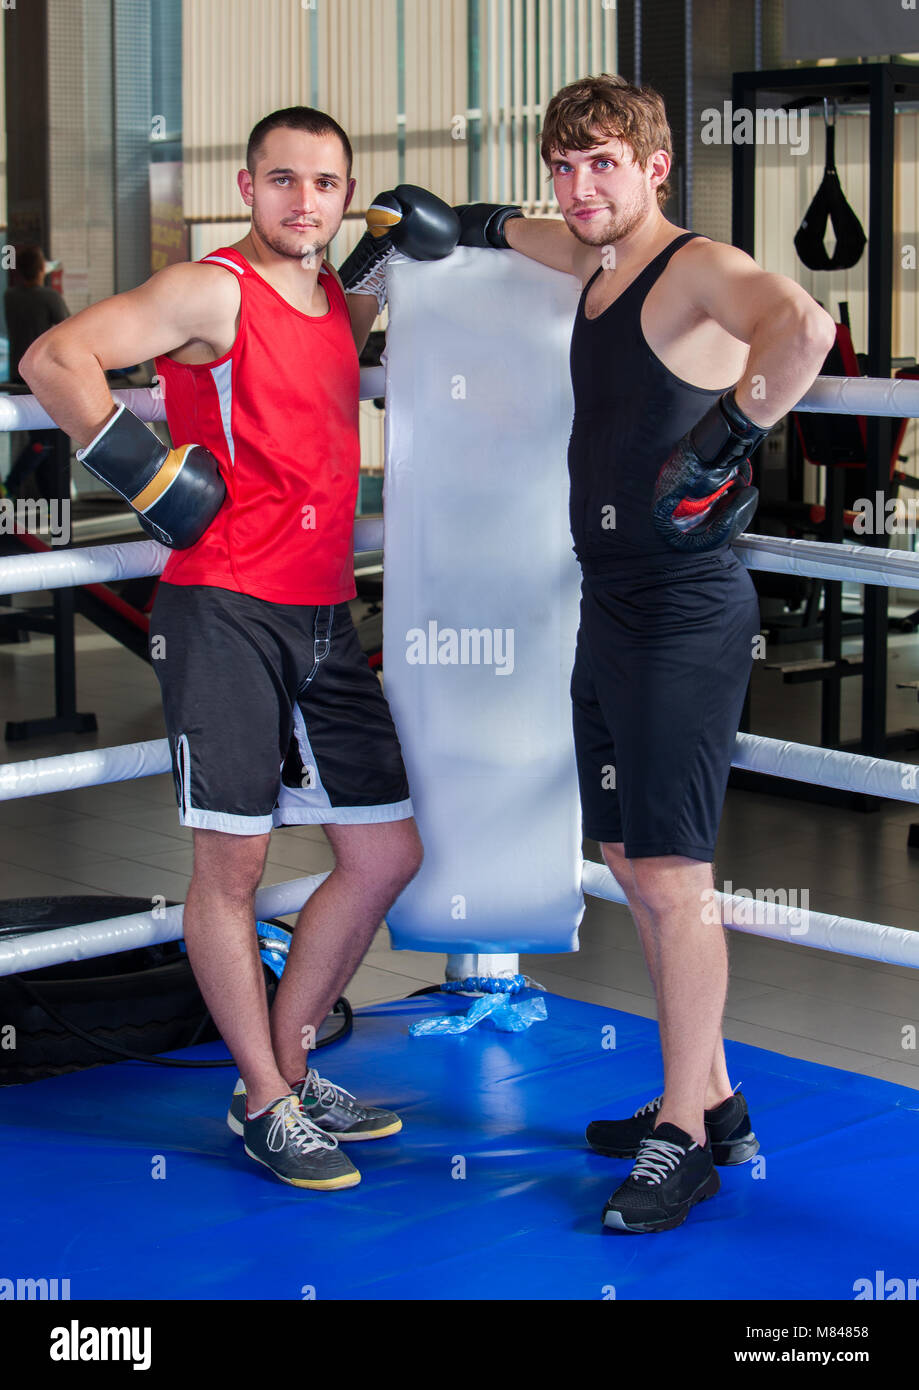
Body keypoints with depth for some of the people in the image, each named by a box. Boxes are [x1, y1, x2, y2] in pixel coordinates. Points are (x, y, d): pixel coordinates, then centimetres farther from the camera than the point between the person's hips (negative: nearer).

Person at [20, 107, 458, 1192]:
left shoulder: (344, 305, 14)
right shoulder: (213, 291, -7)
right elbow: (55, 360, -15)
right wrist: (141, 465, -19)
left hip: (323, 616, 8)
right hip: (223, 612, -8)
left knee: (386, 853, 10)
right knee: (232, 861, -3)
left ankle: (287, 1066, 24)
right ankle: (266, 1108, 11)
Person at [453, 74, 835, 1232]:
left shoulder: (700, 269, -13)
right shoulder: (598, 263, 14)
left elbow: (802, 323, -36)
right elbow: (515, 229, 38)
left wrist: (726, 435, -27)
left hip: (686, 615, -9)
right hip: (609, 606, 10)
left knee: (672, 877, -7)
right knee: (632, 864, 14)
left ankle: (683, 1139, 4)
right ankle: (710, 1101, 25)